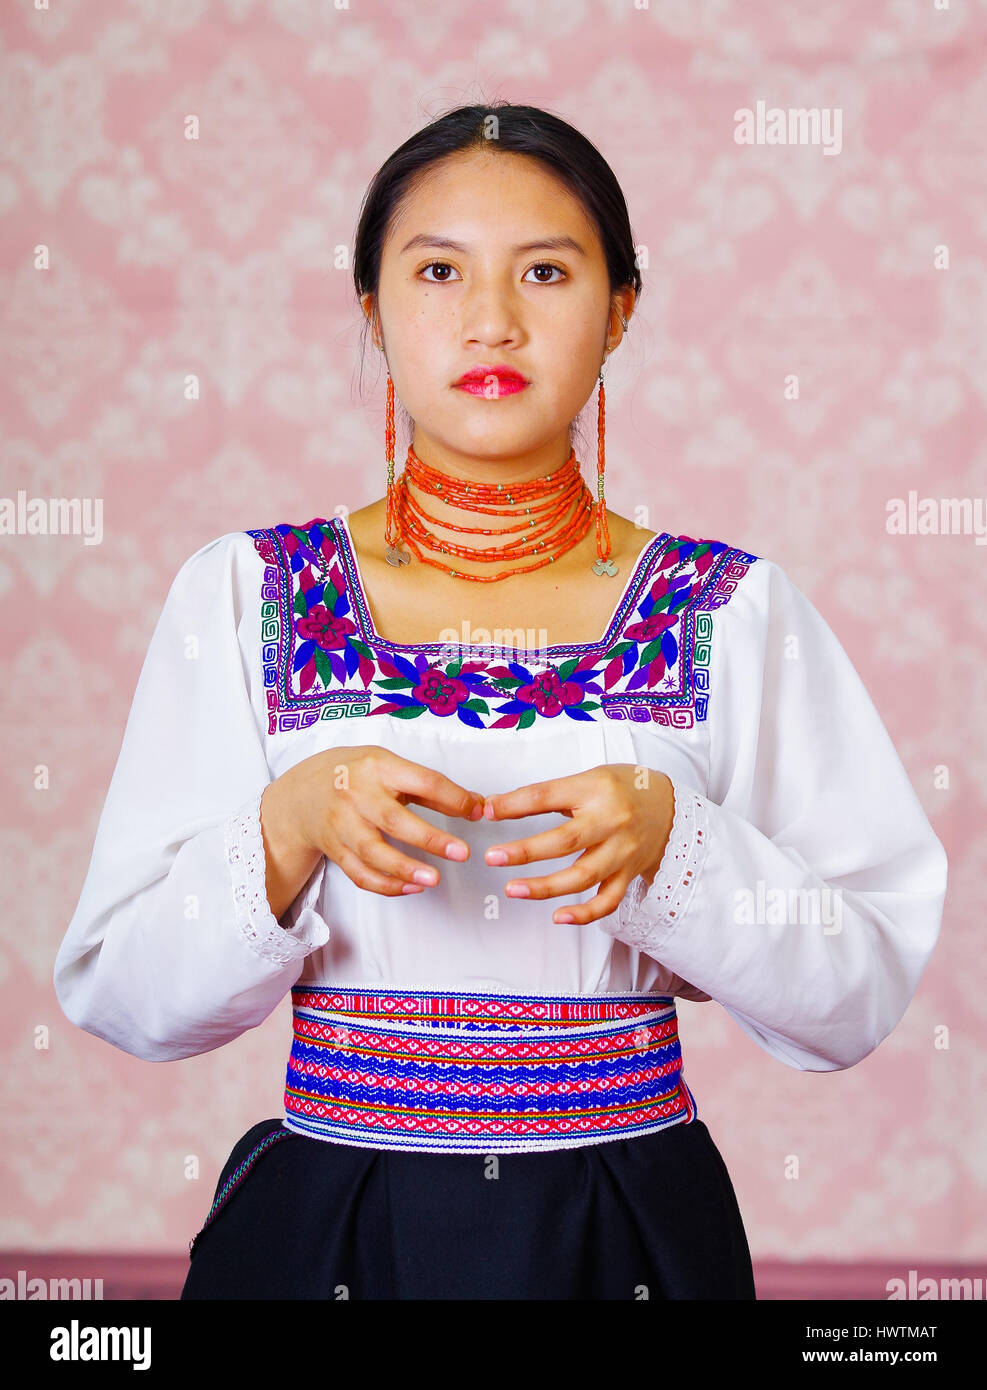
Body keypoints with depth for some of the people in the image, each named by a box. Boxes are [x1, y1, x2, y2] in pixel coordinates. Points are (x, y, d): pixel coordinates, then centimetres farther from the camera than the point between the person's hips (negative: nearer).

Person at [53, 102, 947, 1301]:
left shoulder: (733, 612, -2)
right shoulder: (241, 596, -3)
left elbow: (858, 1005, -5)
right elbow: (120, 999, -4)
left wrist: (671, 835, -21)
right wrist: (290, 829, -21)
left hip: (629, 1231, 0)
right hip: (325, 1227, 0)